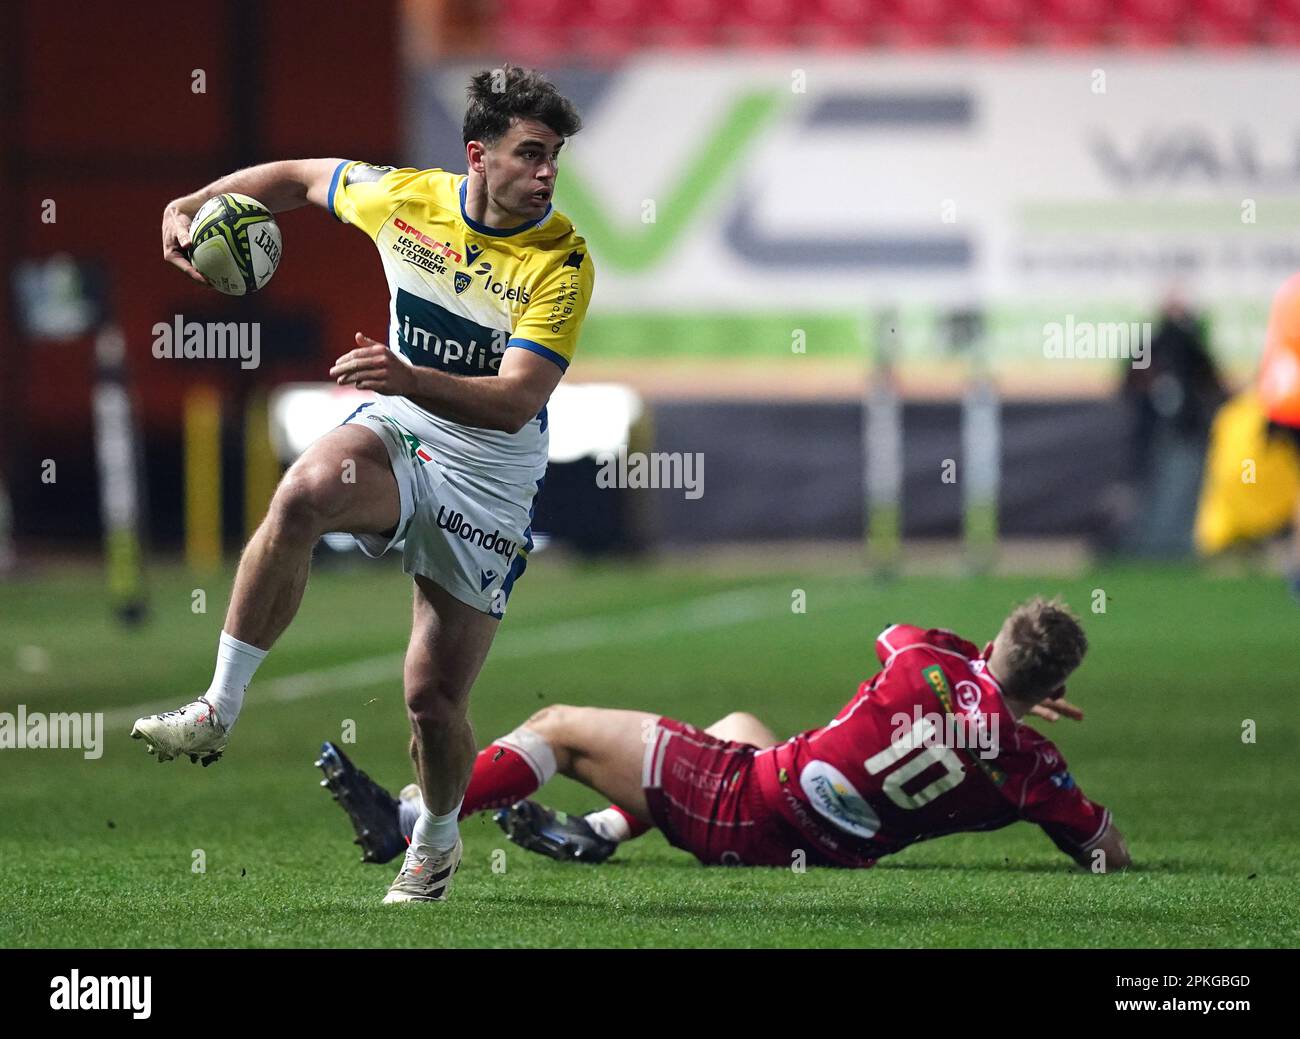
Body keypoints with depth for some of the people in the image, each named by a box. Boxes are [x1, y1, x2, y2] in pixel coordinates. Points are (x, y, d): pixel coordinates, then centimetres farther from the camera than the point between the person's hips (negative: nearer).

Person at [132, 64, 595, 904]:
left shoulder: (563, 263, -17)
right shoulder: (405, 198, -6)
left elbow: (517, 402, -25)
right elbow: (301, 177, 14)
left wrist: (411, 378, -41)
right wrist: (192, 204, 2)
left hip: (491, 482, -2)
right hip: (400, 430, 2)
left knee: (434, 700, -2)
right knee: (305, 492, -36)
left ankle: (439, 838, 32)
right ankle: (218, 713, -28)